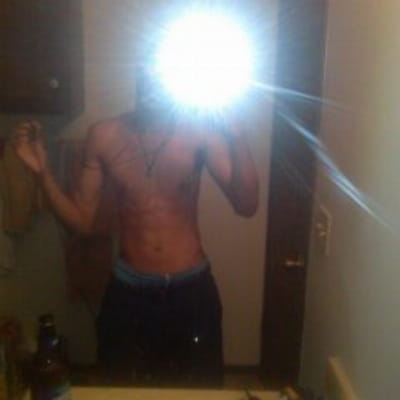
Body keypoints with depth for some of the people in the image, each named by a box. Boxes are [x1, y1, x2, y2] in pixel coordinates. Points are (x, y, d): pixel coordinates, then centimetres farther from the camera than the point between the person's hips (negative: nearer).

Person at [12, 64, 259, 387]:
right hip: (129, 291, 1)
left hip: (191, 289, -1)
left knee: (198, 391, 18)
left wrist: (236, 136, -30)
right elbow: (82, 221, -1)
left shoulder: (200, 130, -11)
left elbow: (247, 206, -20)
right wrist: (43, 172, -13)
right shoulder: (104, 136, -5)